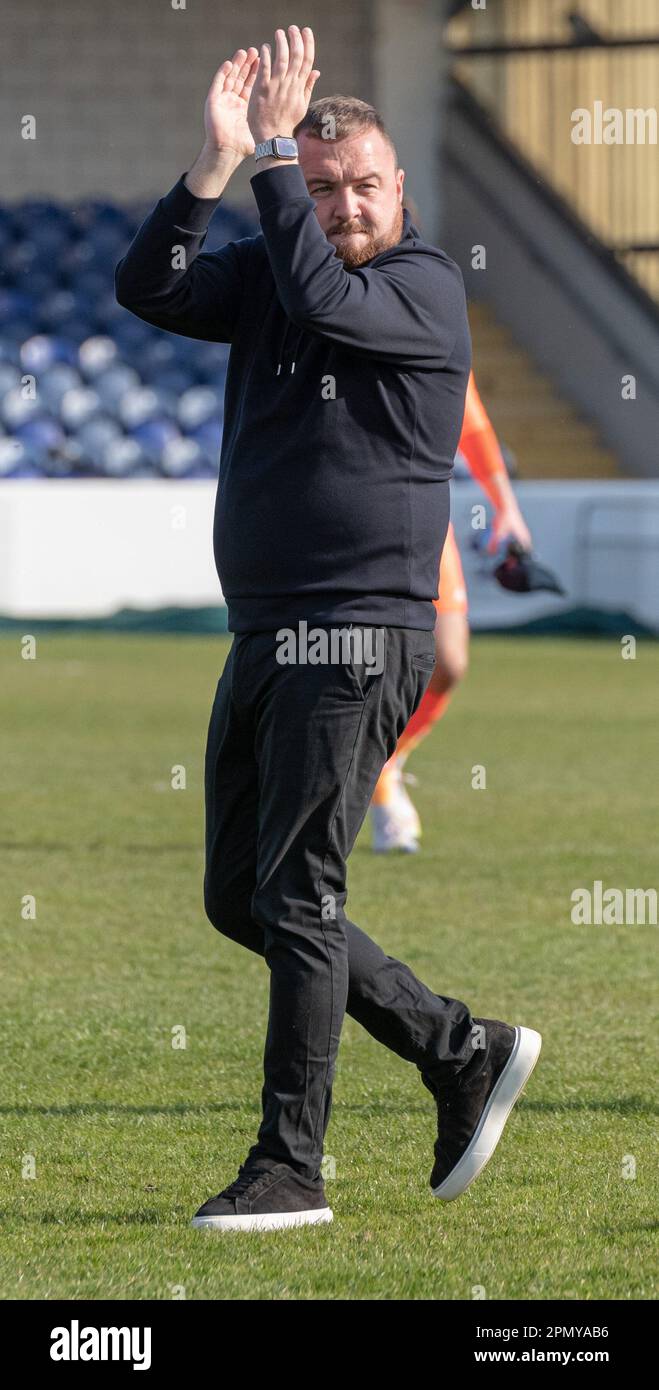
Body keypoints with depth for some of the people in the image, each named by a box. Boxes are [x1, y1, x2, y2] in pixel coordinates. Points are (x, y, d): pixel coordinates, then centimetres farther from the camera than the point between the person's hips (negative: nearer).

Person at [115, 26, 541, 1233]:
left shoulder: (426, 289, -7)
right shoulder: (266, 273, 11)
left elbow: (325, 300, -26)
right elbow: (147, 289, -4)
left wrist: (275, 152, -20)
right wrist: (217, 165, -15)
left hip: (357, 640, -8)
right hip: (263, 637, 8)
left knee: (295, 895, -10)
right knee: (239, 898, 11)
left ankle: (290, 1167, -5)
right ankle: (464, 1054, 19)